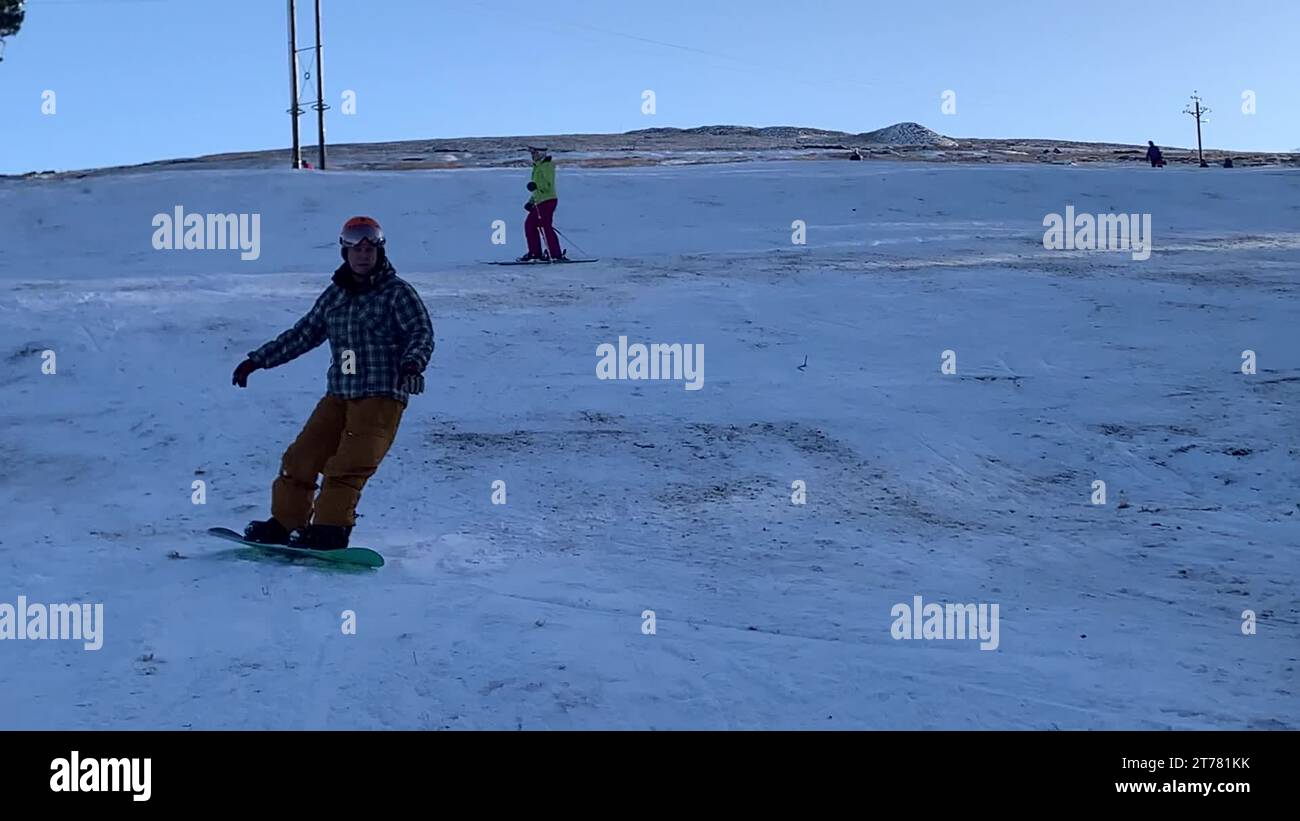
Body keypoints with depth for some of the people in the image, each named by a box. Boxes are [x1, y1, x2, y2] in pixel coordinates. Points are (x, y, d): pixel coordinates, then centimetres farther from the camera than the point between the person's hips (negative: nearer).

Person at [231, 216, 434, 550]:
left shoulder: (397, 292, -1)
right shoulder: (335, 294, 16)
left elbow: (422, 333, -10)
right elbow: (303, 334, 25)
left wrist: (413, 363, -33)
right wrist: (257, 360, 24)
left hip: (382, 397, -6)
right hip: (338, 396, 6)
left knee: (346, 467, -19)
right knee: (301, 457, 2)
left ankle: (330, 531, -17)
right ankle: (284, 523, 14)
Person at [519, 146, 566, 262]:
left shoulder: (546, 166, -11)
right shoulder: (538, 166, 20)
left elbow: (548, 185, -21)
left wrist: (536, 185, -37)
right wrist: (531, 201, 26)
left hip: (547, 200, -11)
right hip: (540, 201, 11)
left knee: (545, 227, -14)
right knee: (530, 224, 10)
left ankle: (556, 255, -13)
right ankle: (535, 253, 13)